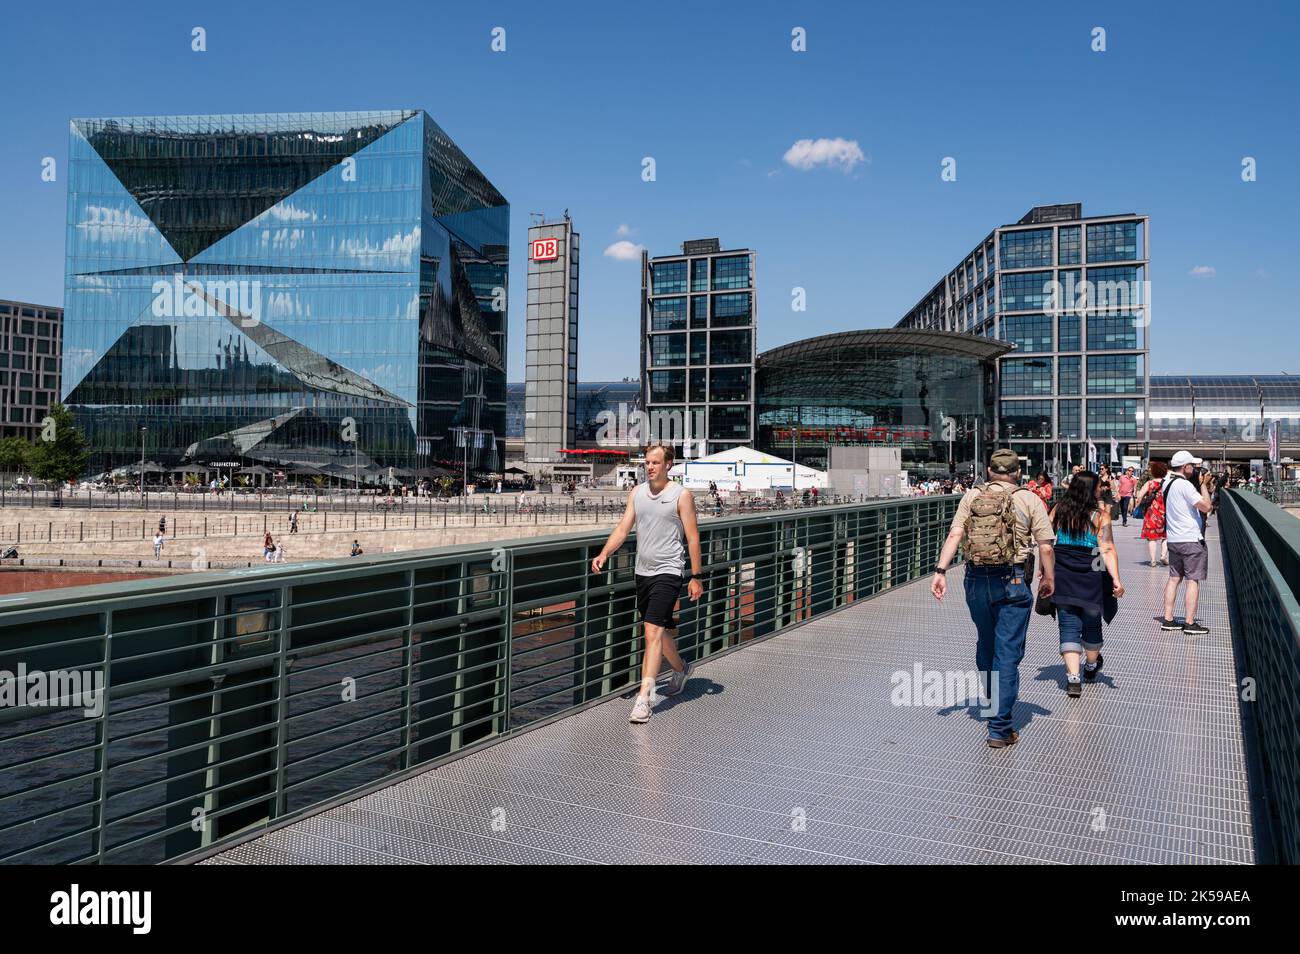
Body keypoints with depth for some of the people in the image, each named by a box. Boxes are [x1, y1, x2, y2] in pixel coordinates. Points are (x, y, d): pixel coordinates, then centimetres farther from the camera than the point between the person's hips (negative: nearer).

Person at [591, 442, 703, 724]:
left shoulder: (681, 495, -6)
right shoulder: (637, 493, 8)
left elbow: (692, 537, -4)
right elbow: (623, 527, 5)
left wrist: (695, 577, -6)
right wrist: (604, 554, -11)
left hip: (668, 572, -6)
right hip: (643, 571, 6)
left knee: (653, 632, -15)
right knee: (659, 630, 18)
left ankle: (643, 698, -15)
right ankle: (681, 669, 45)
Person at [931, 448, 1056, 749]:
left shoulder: (972, 496, 5)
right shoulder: (1029, 499, -1)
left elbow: (954, 534, -6)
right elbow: (1045, 546, -4)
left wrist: (940, 571, -8)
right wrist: (1048, 577, 9)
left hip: (976, 580, 3)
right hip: (1013, 581, -3)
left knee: (986, 646, 21)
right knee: (1008, 653, 1)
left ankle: (992, 705, 41)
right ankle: (1000, 728, 0)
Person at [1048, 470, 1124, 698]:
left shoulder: (1058, 510, 0)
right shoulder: (1099, 515, -9)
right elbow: (1107, 550, -16)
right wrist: (1116, 579, -18)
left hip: (1062, 576, 2)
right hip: (1091, 577, -1)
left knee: (1069, 626, 4)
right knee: (1092, 622, 20)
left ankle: (1073, 677, -8)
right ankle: (1092, 665, 43)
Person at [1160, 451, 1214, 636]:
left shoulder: (1166, 483, 10)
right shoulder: (1185, 485, -17)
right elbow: (1206, 506, -17)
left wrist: (1203, 485, 10)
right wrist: (1203, 484, -7)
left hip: (1173, 539, 8)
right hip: (1191, 539, -8)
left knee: (1174, 578, 11)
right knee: (1193, 580, -1)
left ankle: (1168, 619, 13)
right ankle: (1190, 623, 2)